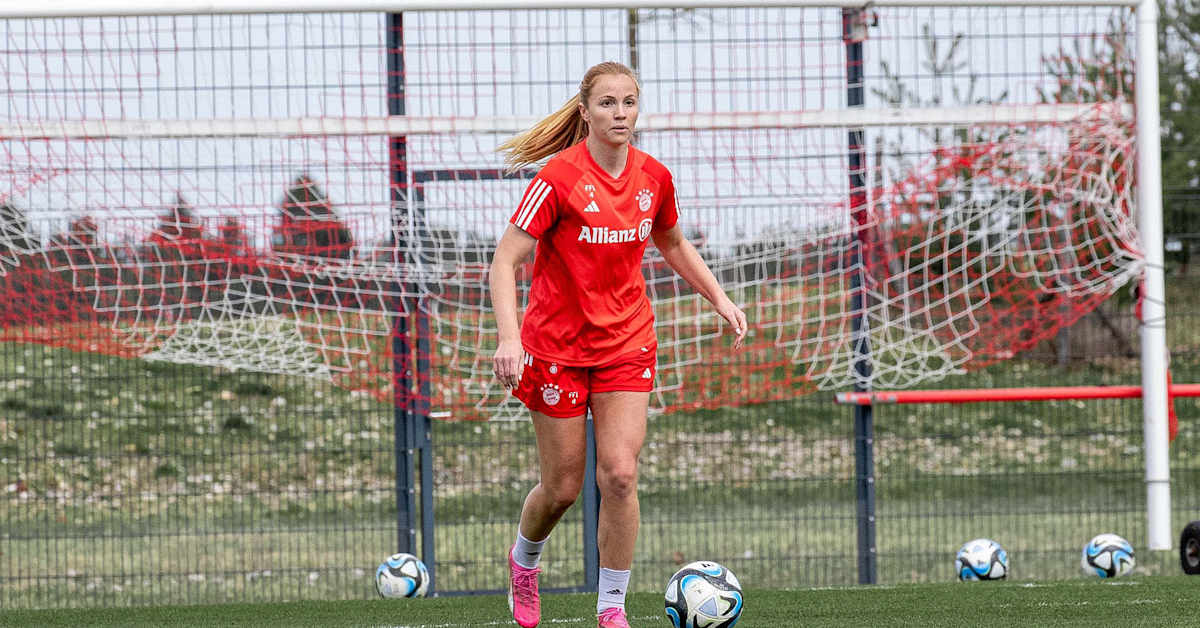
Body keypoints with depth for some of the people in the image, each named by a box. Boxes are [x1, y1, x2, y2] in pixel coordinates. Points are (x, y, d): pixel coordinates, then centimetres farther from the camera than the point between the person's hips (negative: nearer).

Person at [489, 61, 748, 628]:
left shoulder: (653, 177, -1)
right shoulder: (559, 177, -17)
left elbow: (672, 244, 20)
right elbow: (505, 261, -19)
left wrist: (719, 298, 13)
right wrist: (509, 337, -31)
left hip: (627, 342, 3)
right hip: (557, 344, -3)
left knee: (619, 475, -11)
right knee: (563, 486, 5)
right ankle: (523, 560, 38)